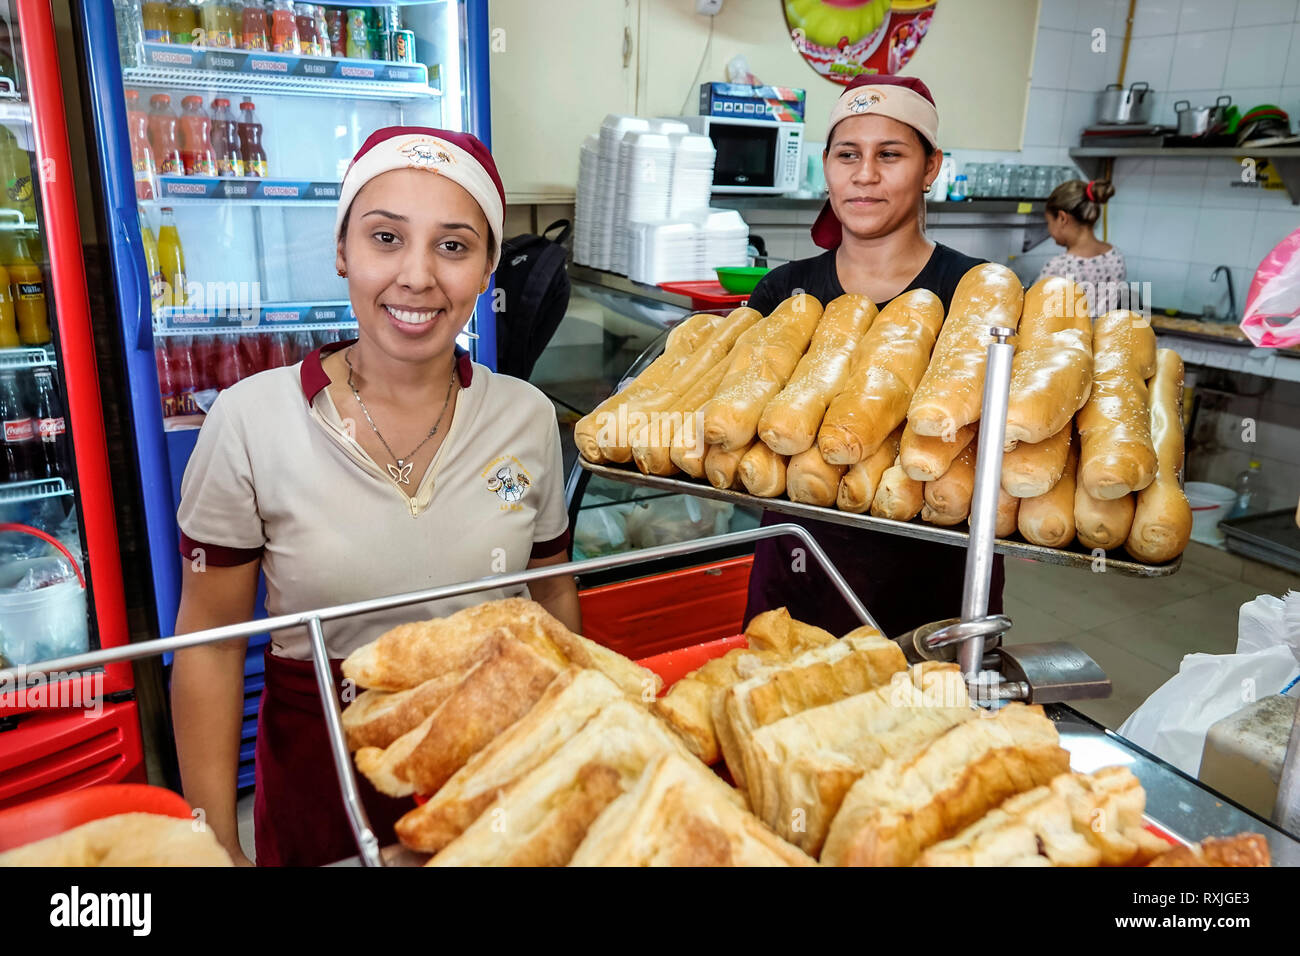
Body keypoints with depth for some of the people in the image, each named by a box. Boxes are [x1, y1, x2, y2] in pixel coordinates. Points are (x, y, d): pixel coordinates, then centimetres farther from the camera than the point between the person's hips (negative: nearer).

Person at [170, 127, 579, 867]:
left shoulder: (528, 418, -9)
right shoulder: (252, 420, -15)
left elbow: (554, 596, 3)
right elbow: (211, 645, -8)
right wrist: (218, 844, -6)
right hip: (317, 769, -1)